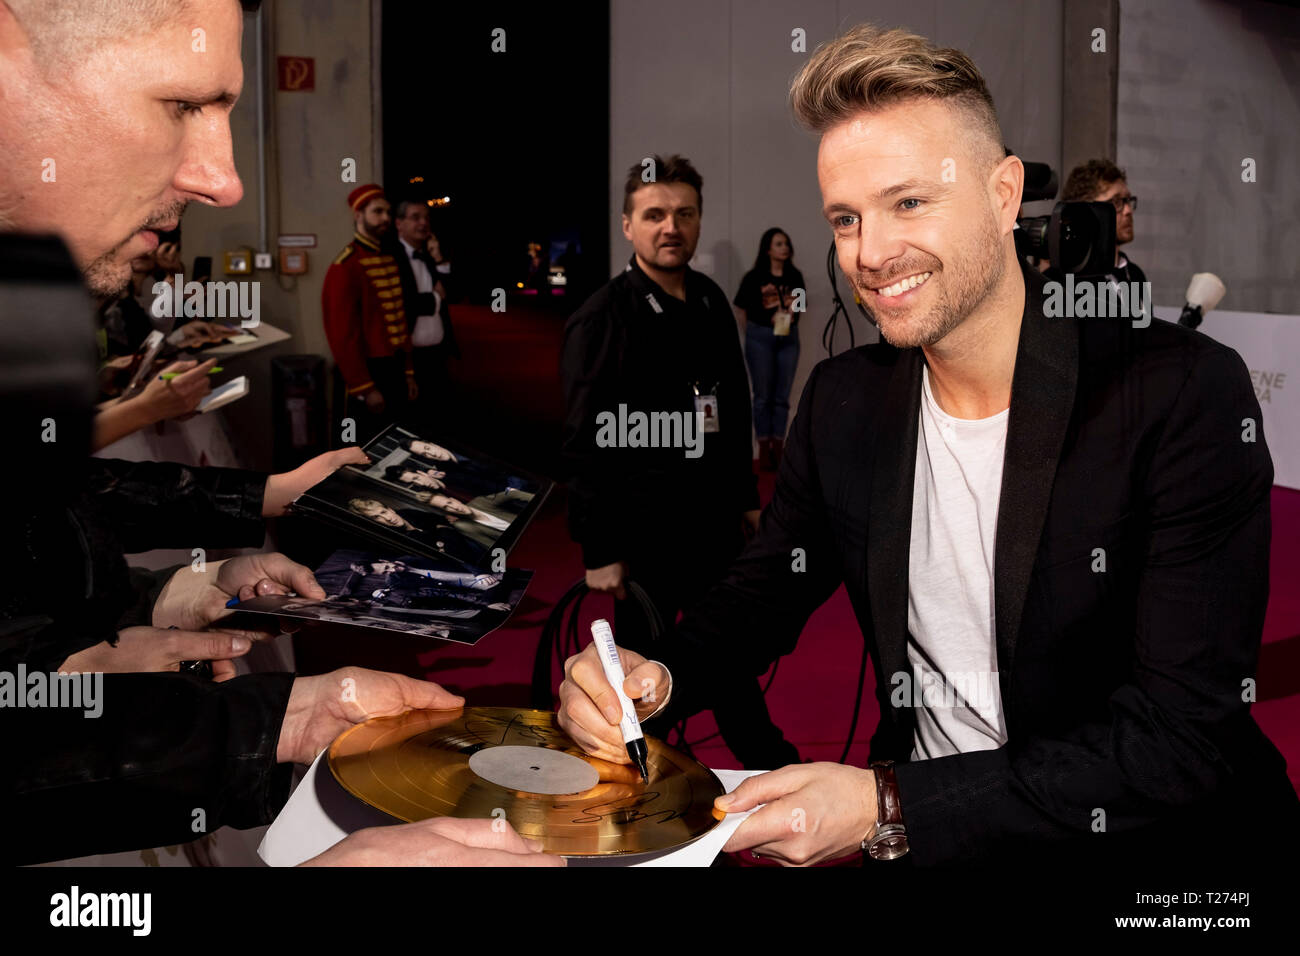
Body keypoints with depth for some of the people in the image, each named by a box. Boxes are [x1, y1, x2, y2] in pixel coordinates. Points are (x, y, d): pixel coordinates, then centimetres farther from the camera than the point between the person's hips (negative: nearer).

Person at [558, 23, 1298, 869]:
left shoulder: (1188, 395, -15)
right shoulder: (843, 400, 1)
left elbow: (1184, 737, -19)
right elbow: (765, 593, 11)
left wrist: (888, 807, -26)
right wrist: (654, 680, -11)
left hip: (1150, 844, -3)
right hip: (916, 833, 3)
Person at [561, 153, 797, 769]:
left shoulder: (711, 301, 7)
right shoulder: (602, 319, -14)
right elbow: (586, 446, -15)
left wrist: (747, 497, 18)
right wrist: (599, 551, -17)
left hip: (715, 518, 7)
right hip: (647, 529, -6)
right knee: (644, 662, 9)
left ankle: (765, 756, 38)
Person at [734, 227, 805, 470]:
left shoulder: (795, 276, 4)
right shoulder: (754, 277, -6)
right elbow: (744, 309, 0)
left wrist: (791, 315, -5)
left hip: (788, 337, 3)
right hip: (760, 336, -3)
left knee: (782, 396, 6)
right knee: (763, 395, 2)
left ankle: (778, 448, 12)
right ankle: (764, 449, 8)